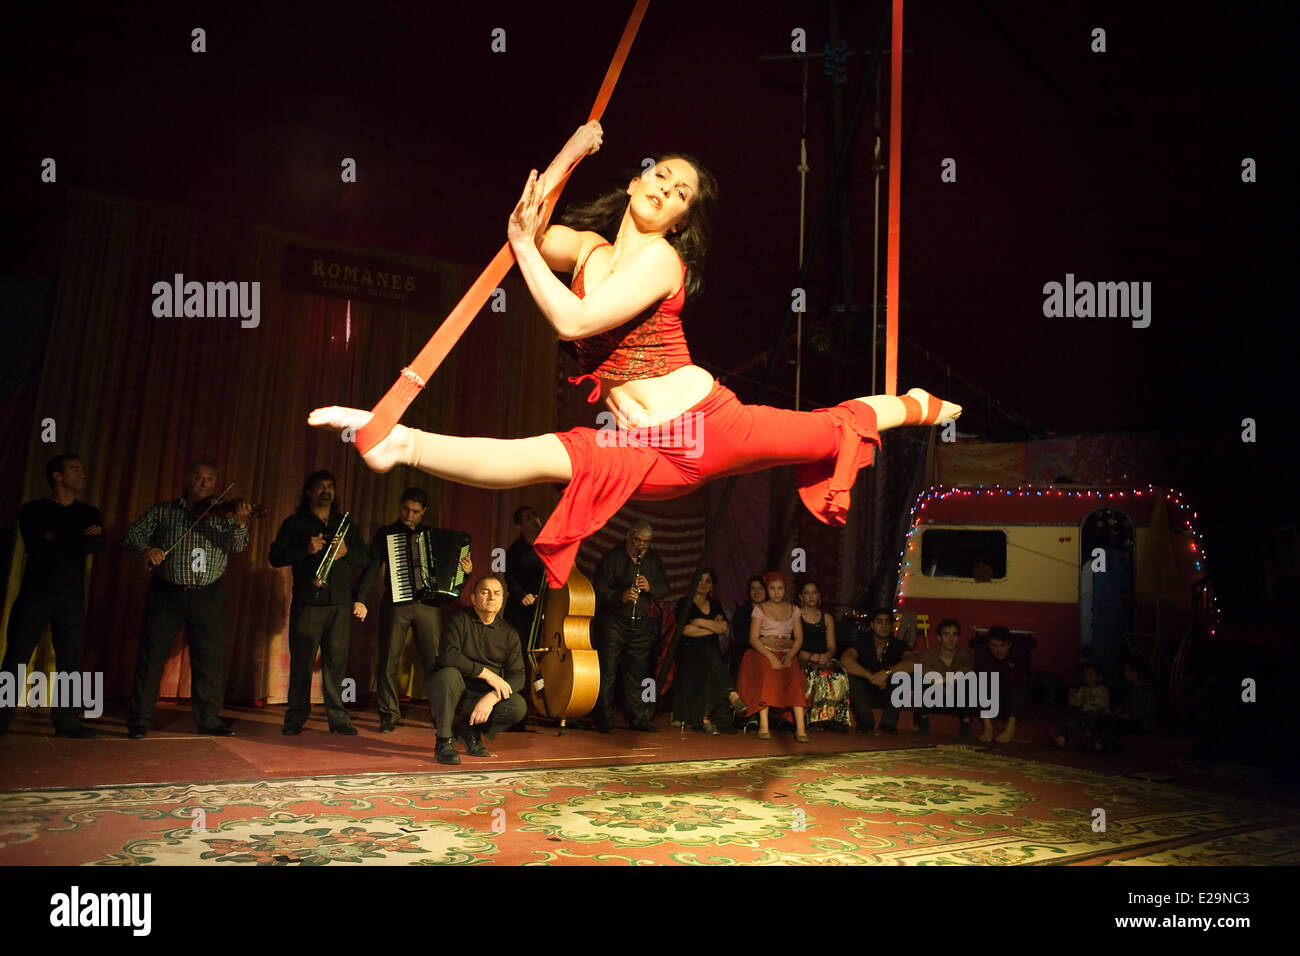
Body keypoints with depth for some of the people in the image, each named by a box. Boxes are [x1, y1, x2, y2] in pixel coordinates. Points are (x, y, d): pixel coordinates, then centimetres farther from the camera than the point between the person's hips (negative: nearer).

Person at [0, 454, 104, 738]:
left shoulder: (89, 513, 12)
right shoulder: (32, 511, 3)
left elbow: (100, 544, -6)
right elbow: (37, 547, -13)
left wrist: (56, 540, -14)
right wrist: (78, 539, -10)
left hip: (72, 597, 3)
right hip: (35, 593, -3)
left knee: (71, 660, 0)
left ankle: (67, 722, 6)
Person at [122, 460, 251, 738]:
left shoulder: (221, 514, 6)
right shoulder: (164, 511, 6)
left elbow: (237, 546, -8)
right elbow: (131, 535, 3)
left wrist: (240, 523, -29)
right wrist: (146, 549, -18)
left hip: (208, 597, 1)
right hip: (167, 593, -1)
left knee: (211, 660, 4)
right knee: (151, 657, 2)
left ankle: (209, 720, 15)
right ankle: (139, 721, 14)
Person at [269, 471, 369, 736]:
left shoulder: (347, 524, 20)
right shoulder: (294, 523, 11)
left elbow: (365, 558, 17)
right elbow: (276, 557, 2)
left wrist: (347, 552, -4)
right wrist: (306, 550, -12)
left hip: (339, 604, 2)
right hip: (307, 602, -2)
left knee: (336, 661, 0)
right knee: (301, 661, -3)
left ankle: (338, 717, 5)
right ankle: (296, 718, 7)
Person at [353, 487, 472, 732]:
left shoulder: (432, 535, 14)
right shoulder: (386, 534, 7)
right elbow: (372, 567, -2)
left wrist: (466, 569, -5)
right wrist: (361, 599, -14)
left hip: (428, 604, 1)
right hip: (395, 603, -1)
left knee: (435, 661, -3)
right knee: (389, 661, 1)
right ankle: (389, 715, 11)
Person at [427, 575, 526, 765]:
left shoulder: (509, 633, 3)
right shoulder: (460, 621, -5)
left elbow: (517, 676, -5)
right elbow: (449, 657, -21)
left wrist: (491, 698, -22)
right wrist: (485, 673, -22)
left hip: (484, 696, 3)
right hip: (454, 693, -2)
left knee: (518, 706, -24)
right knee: (449, 674, -34)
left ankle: (471, 730, 4)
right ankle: (444, 742, -17)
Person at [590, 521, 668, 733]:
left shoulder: (653, 560, 12)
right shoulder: (612, 557, -4)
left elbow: (664, 589, 10)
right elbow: (599, 589, -9)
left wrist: (650, 588, -11)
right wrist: (620, 596, -26)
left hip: (641, 623, 4)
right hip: (613, 622, -4)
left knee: (637, 672, 8)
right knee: (608, 671, -3)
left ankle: (638, 718, 16)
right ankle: (604, 719, 5)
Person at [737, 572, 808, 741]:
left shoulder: (793, 610, 15)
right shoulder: (760, 609, 6)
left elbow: (799, 638, 9)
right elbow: (753, 639, -3)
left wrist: (789, 656, -10)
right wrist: (771, 657, -16)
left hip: (786, 655, 2)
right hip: (762, 654, -2)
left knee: (795, 677, -28)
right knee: (767, 675, -33)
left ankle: (800, 727, -35)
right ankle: (763, 725, -34)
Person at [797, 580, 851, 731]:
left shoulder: (827, 618, 21)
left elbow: (832, 647, 14)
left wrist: (827, 655, -10)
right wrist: (809, 656, -15)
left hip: (824, 659, 3)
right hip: (801, 661, -3)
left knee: (839, 676, -31)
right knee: (815, 675, -37)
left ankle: (834, 717, -25)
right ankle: (808, 718, -29)